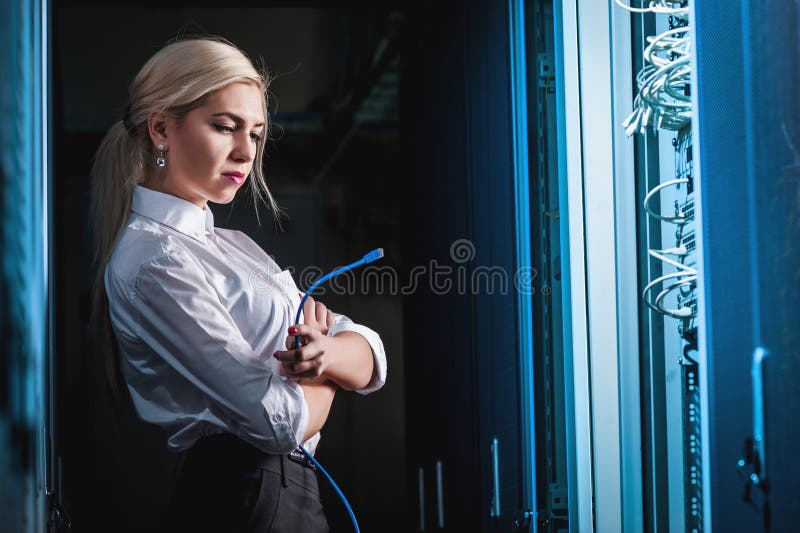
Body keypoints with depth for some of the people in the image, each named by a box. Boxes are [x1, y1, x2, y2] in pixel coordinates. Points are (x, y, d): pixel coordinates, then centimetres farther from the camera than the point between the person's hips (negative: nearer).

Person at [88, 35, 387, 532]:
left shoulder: (234, 245, 9)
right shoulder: (152, 261, -17)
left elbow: (369, 358, 3)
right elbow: (279, 420, -22)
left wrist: (327, 352, -18)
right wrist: (321, 374, -2)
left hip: (295, 487, 8)